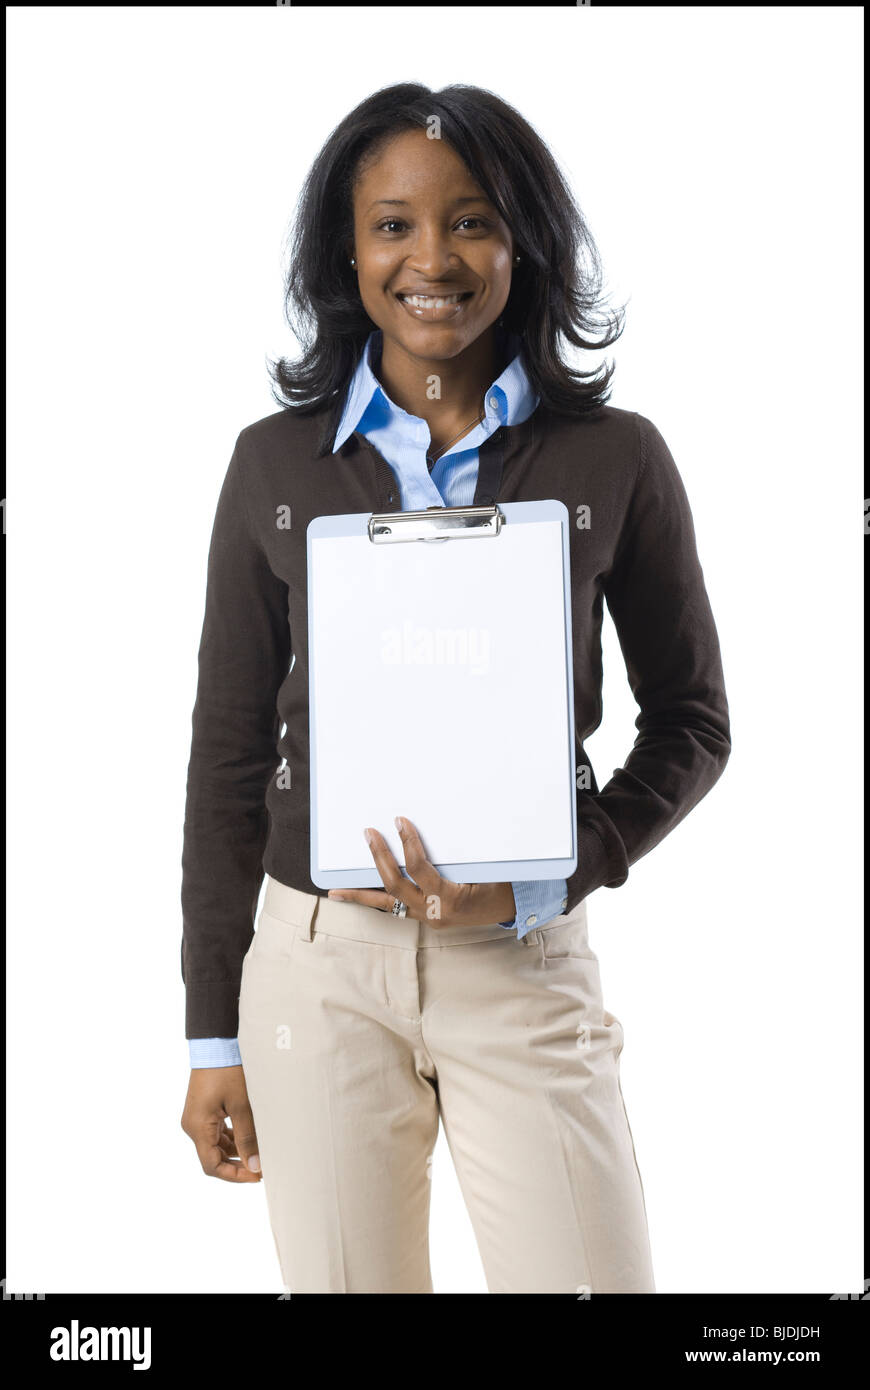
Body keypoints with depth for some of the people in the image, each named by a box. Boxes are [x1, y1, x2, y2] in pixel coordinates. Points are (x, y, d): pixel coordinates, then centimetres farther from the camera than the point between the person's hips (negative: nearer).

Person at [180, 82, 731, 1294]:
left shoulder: (615, 457, 0)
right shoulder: (275, 462, 3)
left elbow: (690, 720, 6)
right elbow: (230, 750, 6)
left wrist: (541, 885, -10)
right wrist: (213, 1033, 6)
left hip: (527, 967, 0)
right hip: (316, 958, 1)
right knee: (344, 1278, 8)